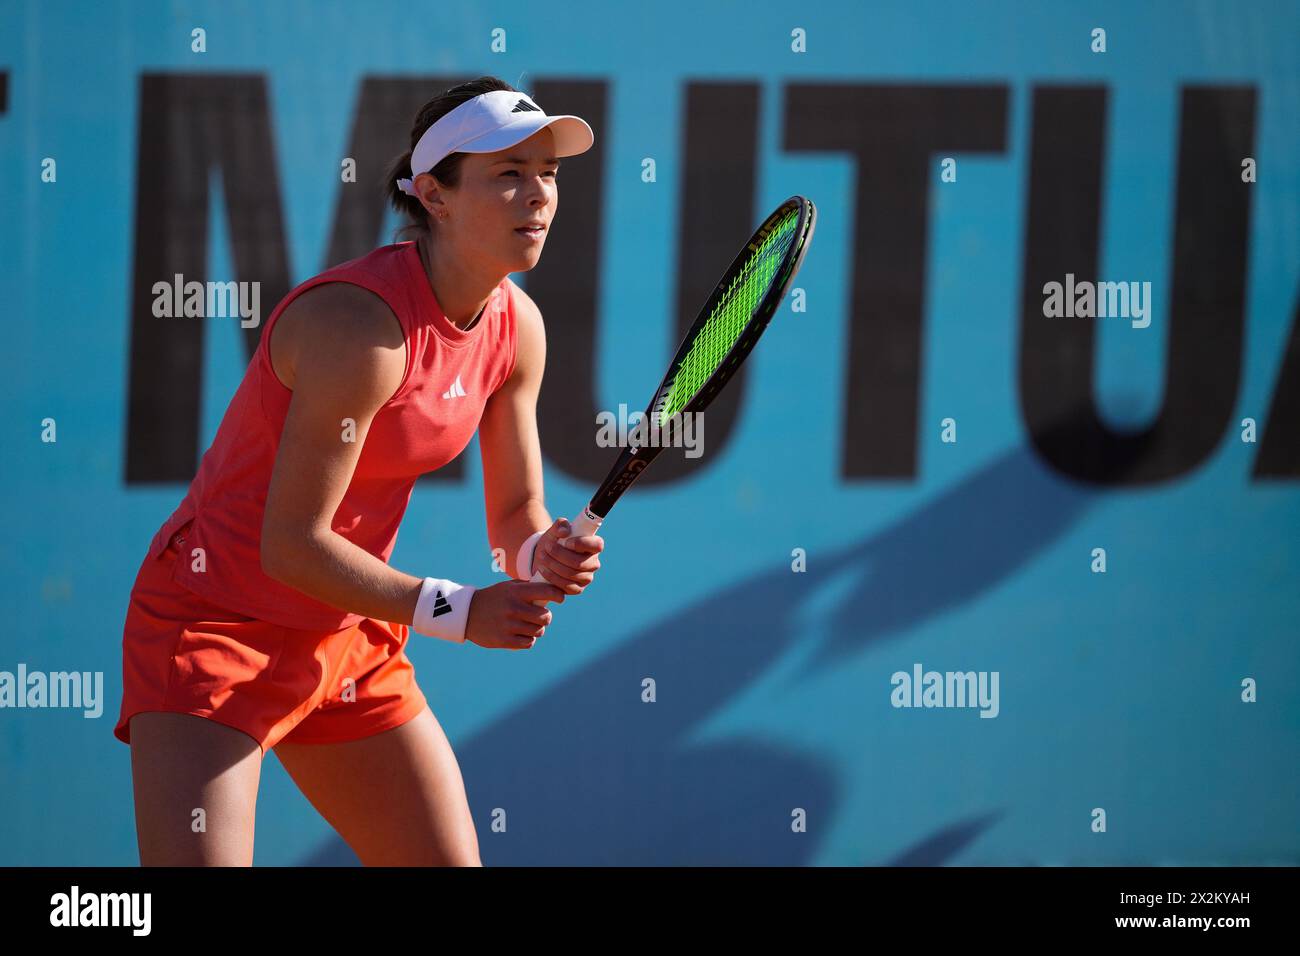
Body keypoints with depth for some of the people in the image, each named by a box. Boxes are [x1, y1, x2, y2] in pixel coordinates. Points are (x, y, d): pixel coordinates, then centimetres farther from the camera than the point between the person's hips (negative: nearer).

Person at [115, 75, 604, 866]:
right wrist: (458, 612, -24)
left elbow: (517, 512, 9)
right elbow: (291, 545, -24)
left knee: (453, 862, 7)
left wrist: (543, 554, -15)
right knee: (201, 864, -23)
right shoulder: (363, 326, -26)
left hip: (353, 641, 8)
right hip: (218, 624, -8)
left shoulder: (517, 328, -1)